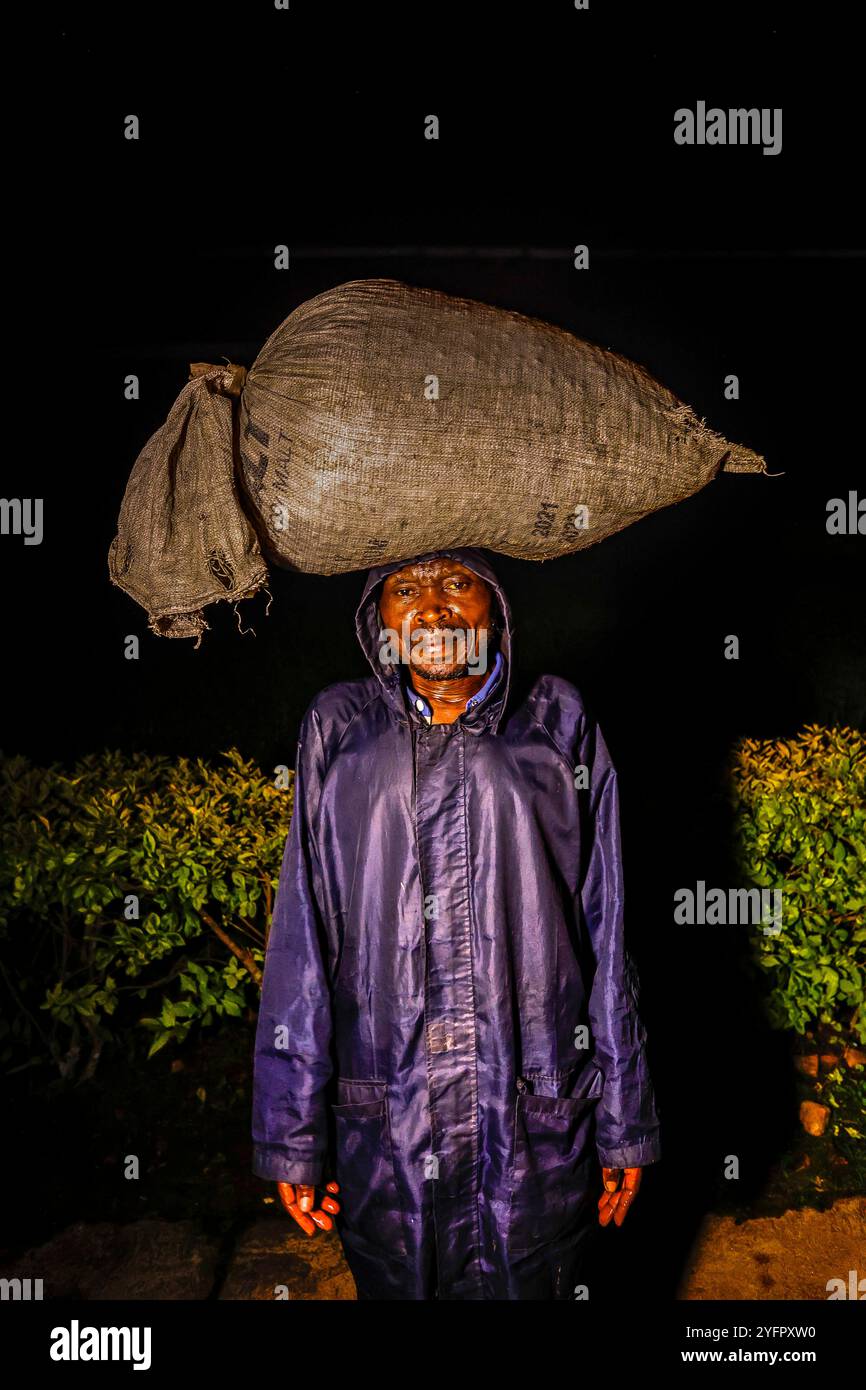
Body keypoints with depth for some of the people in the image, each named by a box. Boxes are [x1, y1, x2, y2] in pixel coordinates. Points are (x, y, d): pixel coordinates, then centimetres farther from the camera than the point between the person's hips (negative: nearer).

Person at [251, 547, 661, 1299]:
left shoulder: (557, 729, 2)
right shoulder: (339, 733, 3)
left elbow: (606, 938, 3)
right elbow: (300, 944, 1)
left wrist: (626, 1123, 5)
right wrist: (291, 1132, 0)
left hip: (538, 1130, 0)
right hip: (381, 1133, 1)